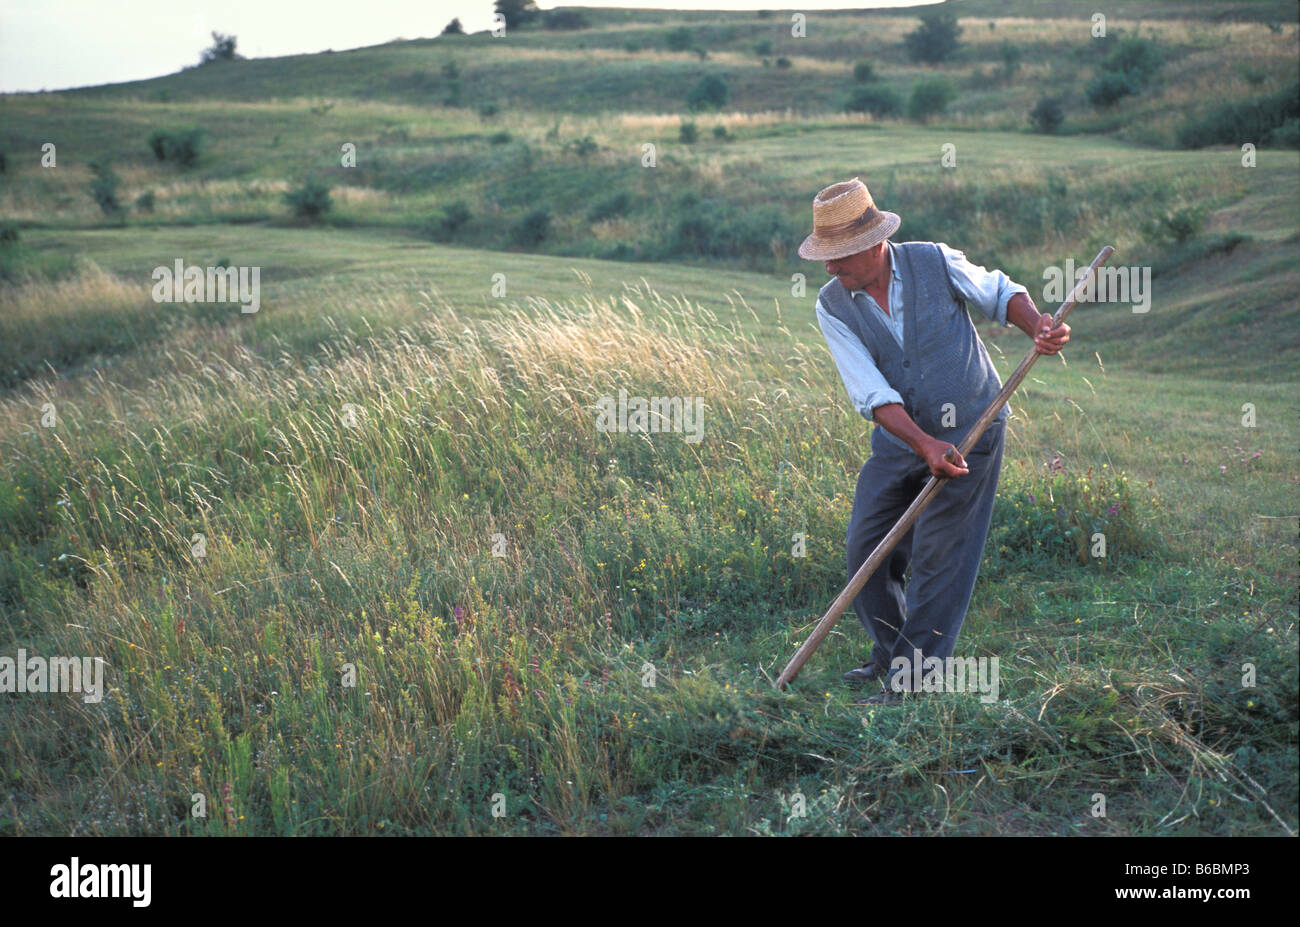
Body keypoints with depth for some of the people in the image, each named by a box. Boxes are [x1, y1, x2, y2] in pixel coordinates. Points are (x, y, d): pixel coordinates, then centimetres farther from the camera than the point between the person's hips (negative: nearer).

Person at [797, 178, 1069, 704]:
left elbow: (999, 294, 4)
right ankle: (890, 651, 27)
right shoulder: (832, 307, -11)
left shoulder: (936, 263, -14)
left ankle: (912, 676, 5)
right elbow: (871, 393, -19)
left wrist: (1037, 325, -18)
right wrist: (925, 445, -32)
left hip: (970, 431, -3)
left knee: (939, 553, -5)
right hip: (899, 439, 3)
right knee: (866, 546, 4)